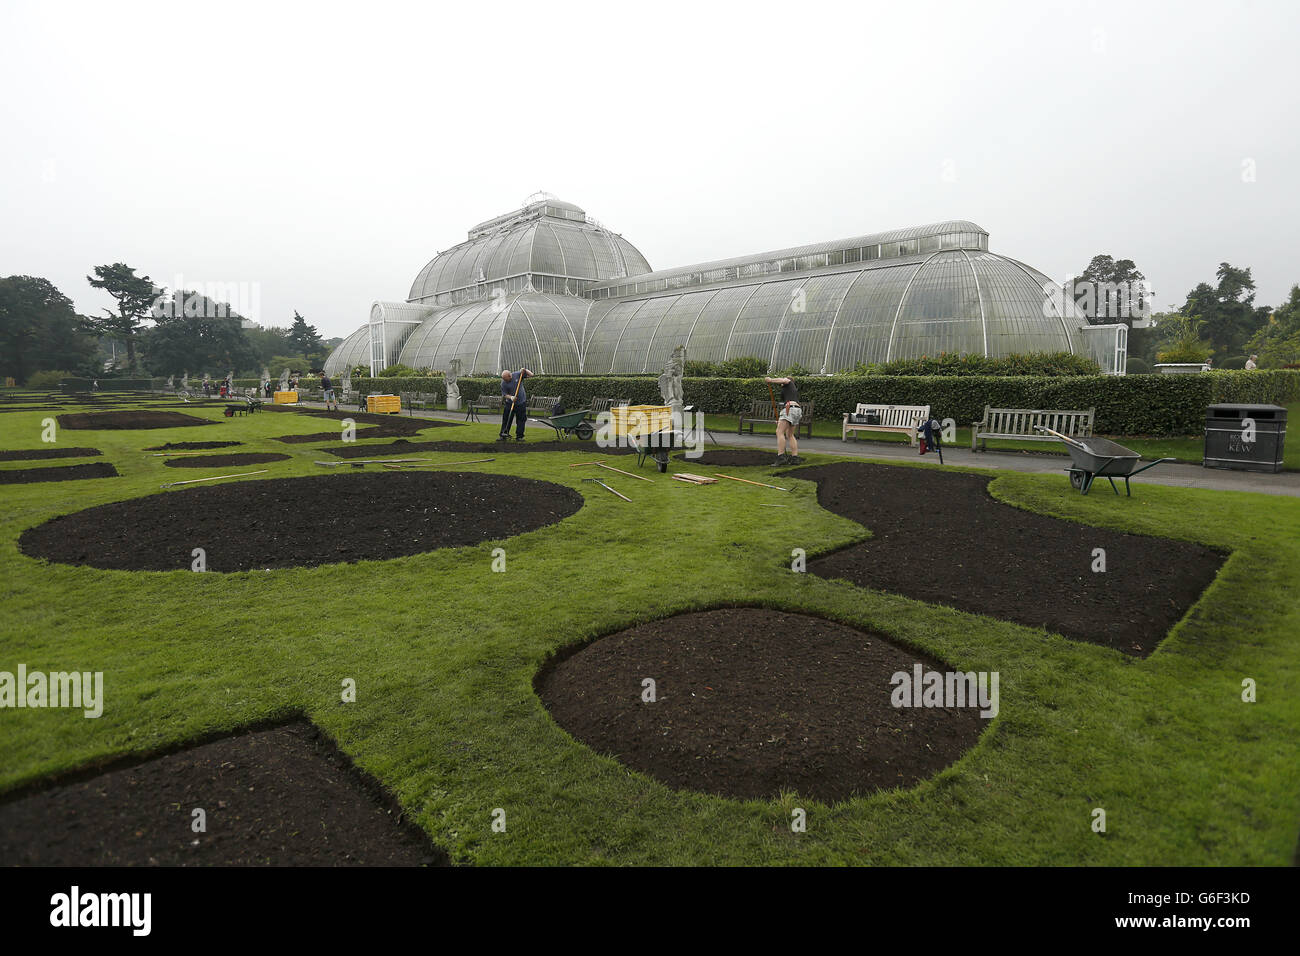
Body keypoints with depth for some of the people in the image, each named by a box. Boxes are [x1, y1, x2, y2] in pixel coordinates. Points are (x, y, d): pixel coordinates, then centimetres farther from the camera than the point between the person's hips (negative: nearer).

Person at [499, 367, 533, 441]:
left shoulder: (518, 375, -8)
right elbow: (504, 394, -6)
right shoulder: (503, 383, -10)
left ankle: (519, 436, 10)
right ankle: (503, 435, 8)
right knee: (506, 420, 0)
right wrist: (511, 397, -24)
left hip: (521, 402, 0)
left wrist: (525, 371, -19)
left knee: (521, 420, 2)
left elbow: (531, 375, -3)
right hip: (509, 403, 0)